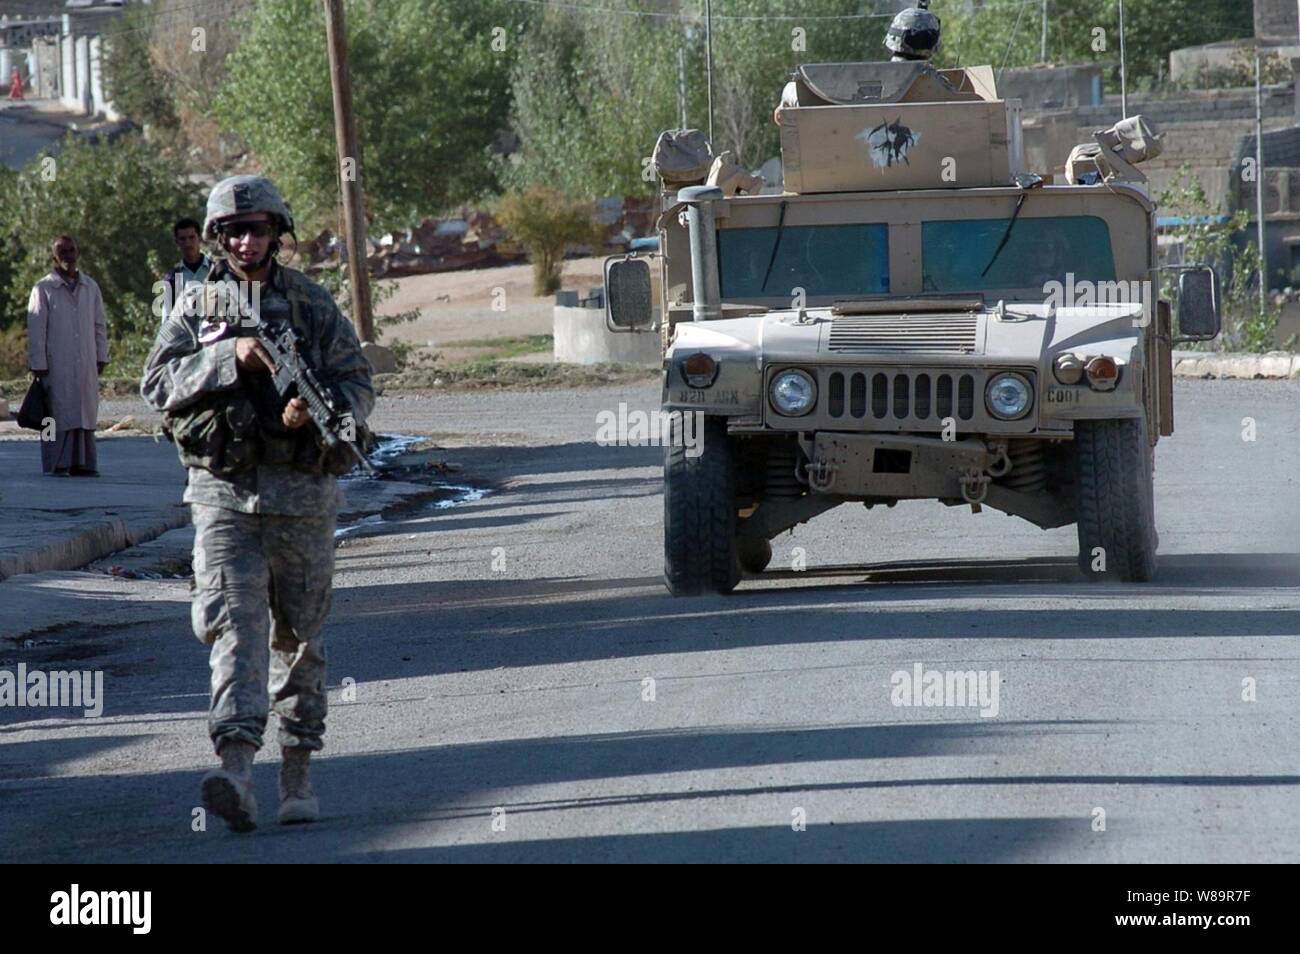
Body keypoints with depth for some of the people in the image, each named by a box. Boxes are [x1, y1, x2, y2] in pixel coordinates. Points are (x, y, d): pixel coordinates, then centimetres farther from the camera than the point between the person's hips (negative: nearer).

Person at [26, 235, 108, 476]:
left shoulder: (90, 287, 11)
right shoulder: (43, 289, -2)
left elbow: (99, 325, 17)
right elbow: (35, 330, -4)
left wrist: (101, 356, 12)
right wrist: (38, 365, -8)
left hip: (86, 365, 4)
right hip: (56, 364, -4)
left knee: (86, 411, 4)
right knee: (58, 413, -6)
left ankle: (83, 463, 8)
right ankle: (57, 464, -2)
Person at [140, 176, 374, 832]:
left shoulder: (313, 305, 7)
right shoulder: (197, 305, 7)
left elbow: (358, 387, 4)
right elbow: (158, 383, -3)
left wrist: (317, 409, -17)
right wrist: (230, 357, -16)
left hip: (302, 498, 1)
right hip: (224, 494, -1)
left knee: (300, 637, 7)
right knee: (233, 625, -15)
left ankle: (297, 776, 17)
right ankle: (236, 771, -28)